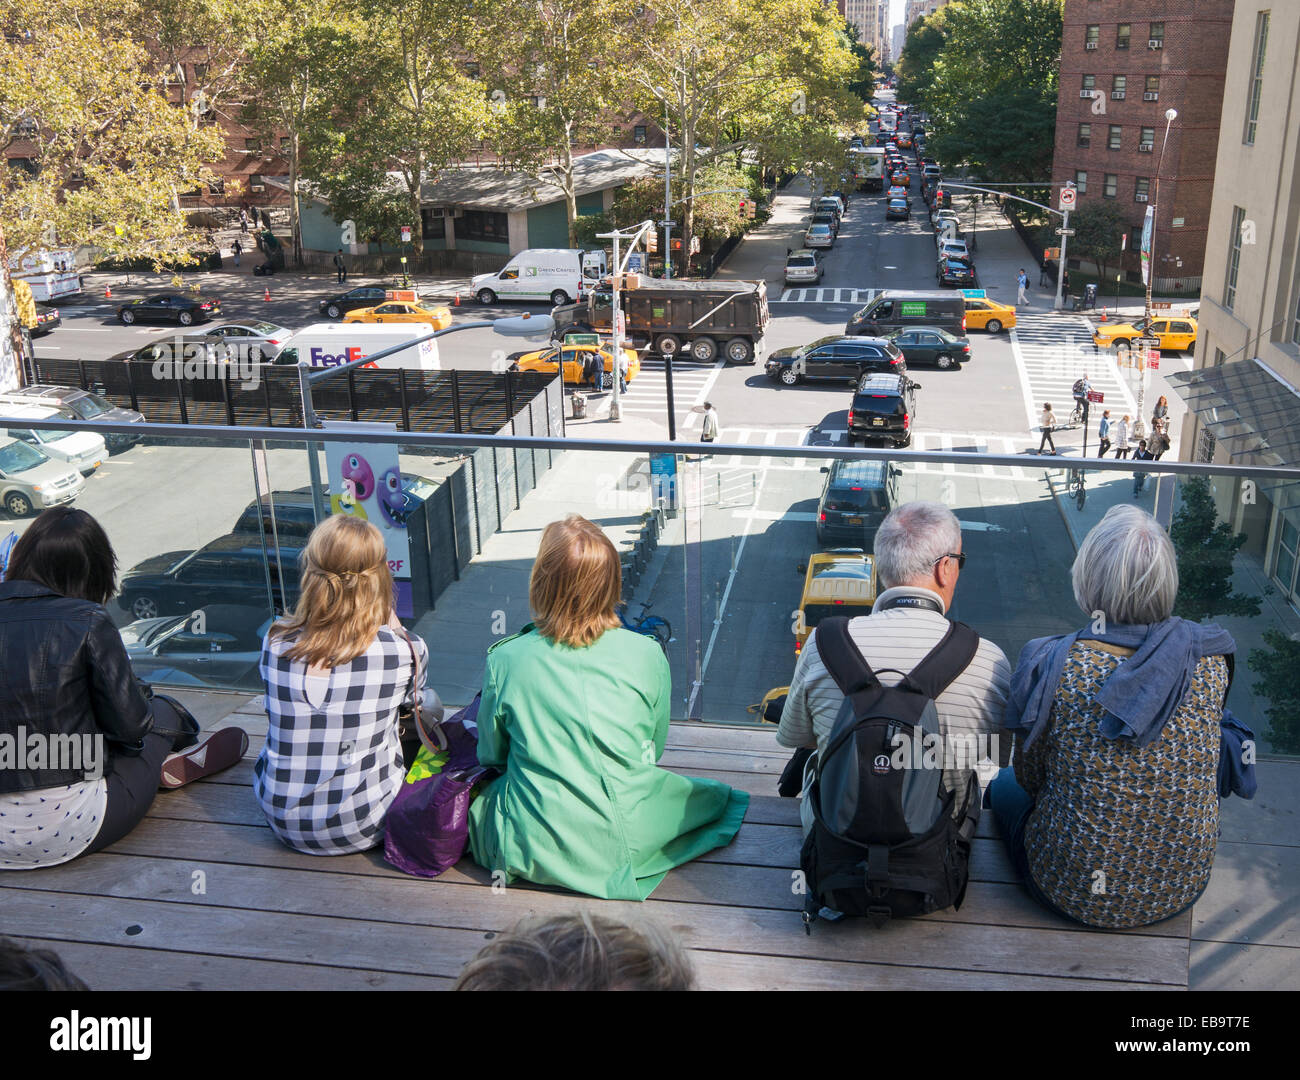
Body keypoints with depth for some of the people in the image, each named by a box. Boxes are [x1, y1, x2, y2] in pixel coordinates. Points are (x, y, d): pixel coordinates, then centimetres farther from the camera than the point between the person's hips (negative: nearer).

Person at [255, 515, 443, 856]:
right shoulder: (403, 651, -18)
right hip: (363, 827, -3)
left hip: (284, 822, 3)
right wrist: (392, 626, 8)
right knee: (427, 700, 20)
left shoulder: (275, 643, -11)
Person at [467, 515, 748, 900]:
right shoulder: (647, 655, -12)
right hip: (622, 846, 0)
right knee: (717, 794, 28)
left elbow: (491, 756, 3)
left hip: (531, 852, 1)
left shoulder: (504, 660, -12)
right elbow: (653, 747, 5)